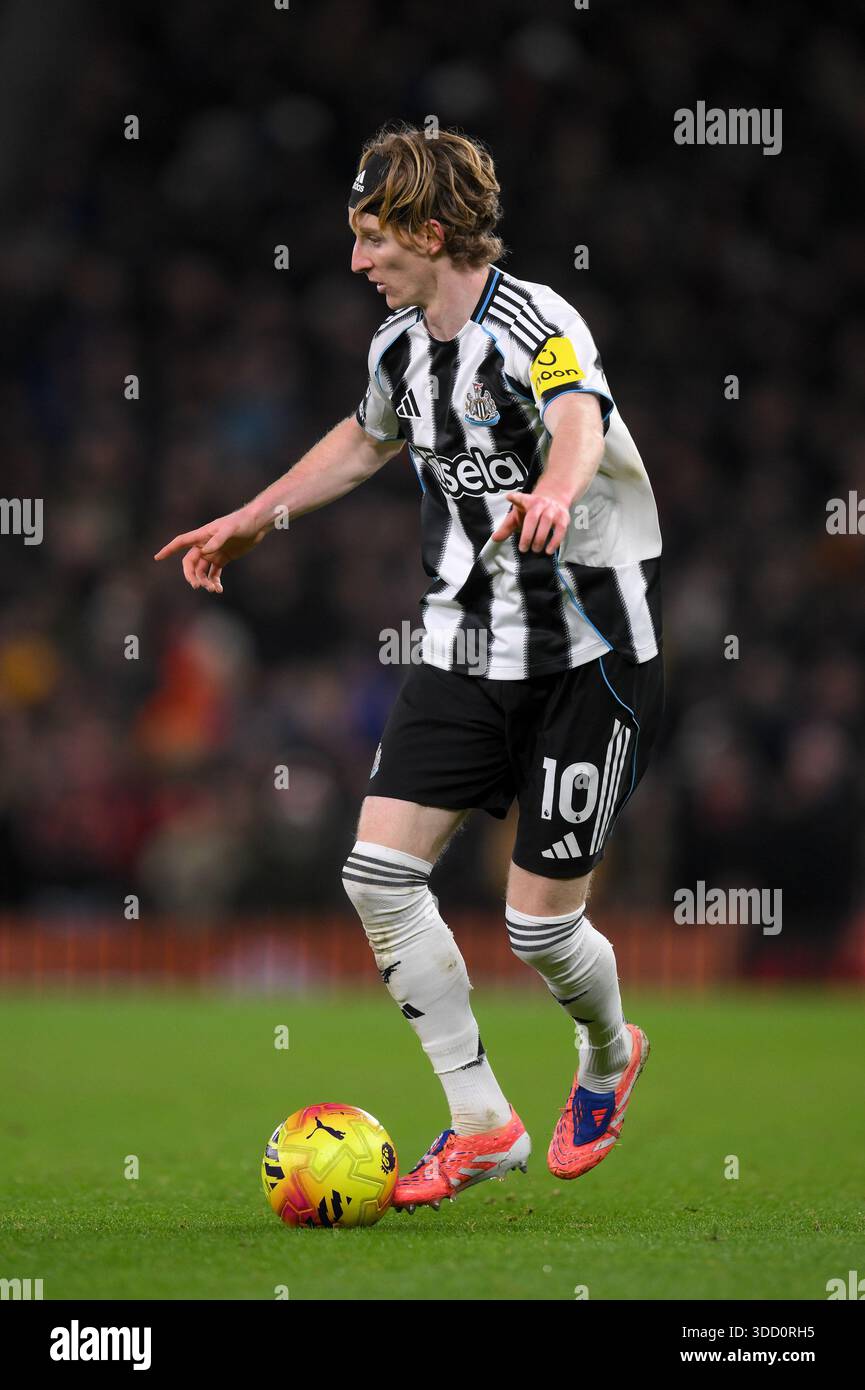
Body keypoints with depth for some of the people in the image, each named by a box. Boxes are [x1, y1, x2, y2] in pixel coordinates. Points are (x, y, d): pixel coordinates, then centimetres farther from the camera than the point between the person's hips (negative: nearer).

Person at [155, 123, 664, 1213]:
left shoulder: (537, 326, -20)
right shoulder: (400, 346, 5)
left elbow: (580, 426, -43)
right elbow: (368, 438, 29)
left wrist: (550, 493, -66)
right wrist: (252, 519, 36)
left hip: (588, 653, -7)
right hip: (466, 648, 7)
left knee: (539, 921, -5)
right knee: (379, 871, -6)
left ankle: (608, 1057, 30)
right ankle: (481, 1123, 5)